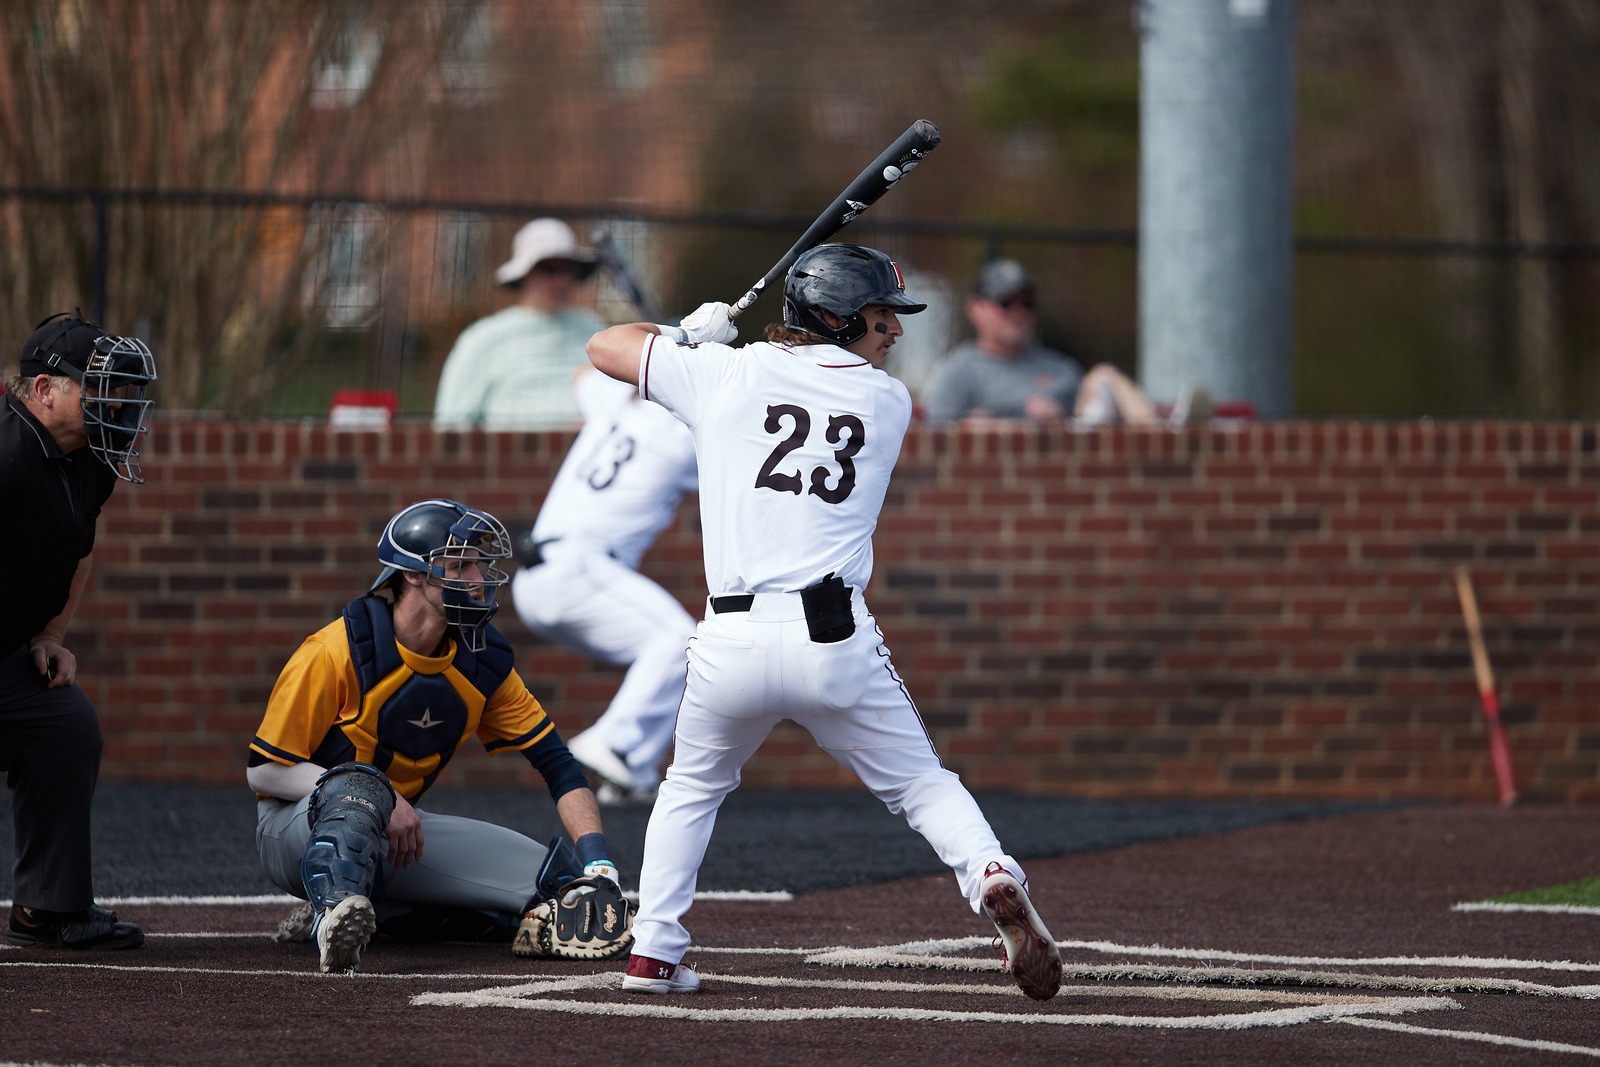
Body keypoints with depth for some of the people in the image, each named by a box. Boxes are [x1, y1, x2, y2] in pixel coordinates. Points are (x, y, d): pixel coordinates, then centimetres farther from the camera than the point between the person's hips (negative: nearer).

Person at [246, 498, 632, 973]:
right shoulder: (341, 650, -18)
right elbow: (264, 769, -16)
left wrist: (597, 867, -15)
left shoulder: (484, 662, -1)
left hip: (398, 829, 6)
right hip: (297, 823, -6)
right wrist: (384, 800, -24)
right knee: (361, 787, -41)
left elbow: (558, 764, 0)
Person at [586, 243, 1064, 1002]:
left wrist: (693, 333, 35)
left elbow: (606, 346, 20)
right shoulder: (890, 403, 10)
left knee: (692, 788, 25)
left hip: (731, 641, 1)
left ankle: (653, 950, 16)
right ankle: (993, 877, -16)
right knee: (921, 783, 12)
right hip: (836, 640, -1)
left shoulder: (724, 373, 8)